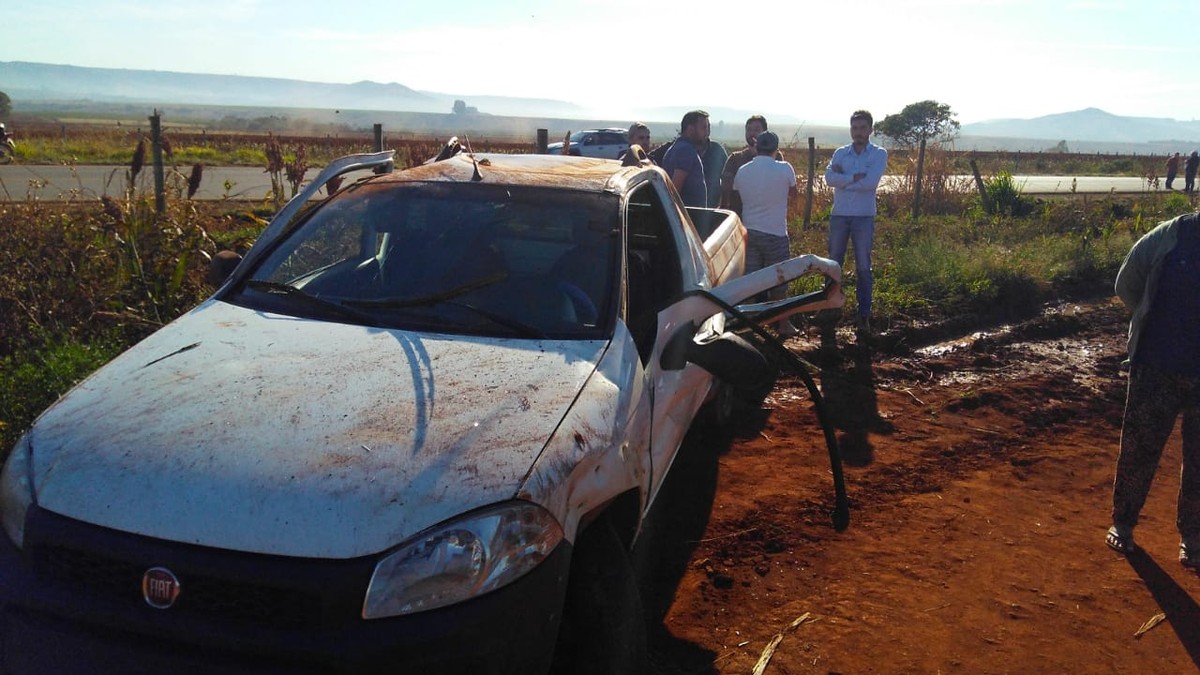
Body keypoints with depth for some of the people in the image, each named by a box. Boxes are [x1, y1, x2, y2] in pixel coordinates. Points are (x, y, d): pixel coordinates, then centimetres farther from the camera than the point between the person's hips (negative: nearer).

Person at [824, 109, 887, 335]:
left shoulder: (879, 154, -1)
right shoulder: (840, 153, 7)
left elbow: (870, 183, -17)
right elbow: (829, 178, -10)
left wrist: (842, 178, -9)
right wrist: (856, 176, -17)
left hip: (864, 217, -3)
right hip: (839, 215, 3)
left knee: (863, 267, 0)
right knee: (833, 263, 8)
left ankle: (864, 315, 7)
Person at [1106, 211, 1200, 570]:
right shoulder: (1171, 236, -9)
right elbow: (1127, 285, 4)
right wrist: (1159, 324, 4)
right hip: (1157, 366, -1)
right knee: (1139, 447, 10)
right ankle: (1123, 523, 26)